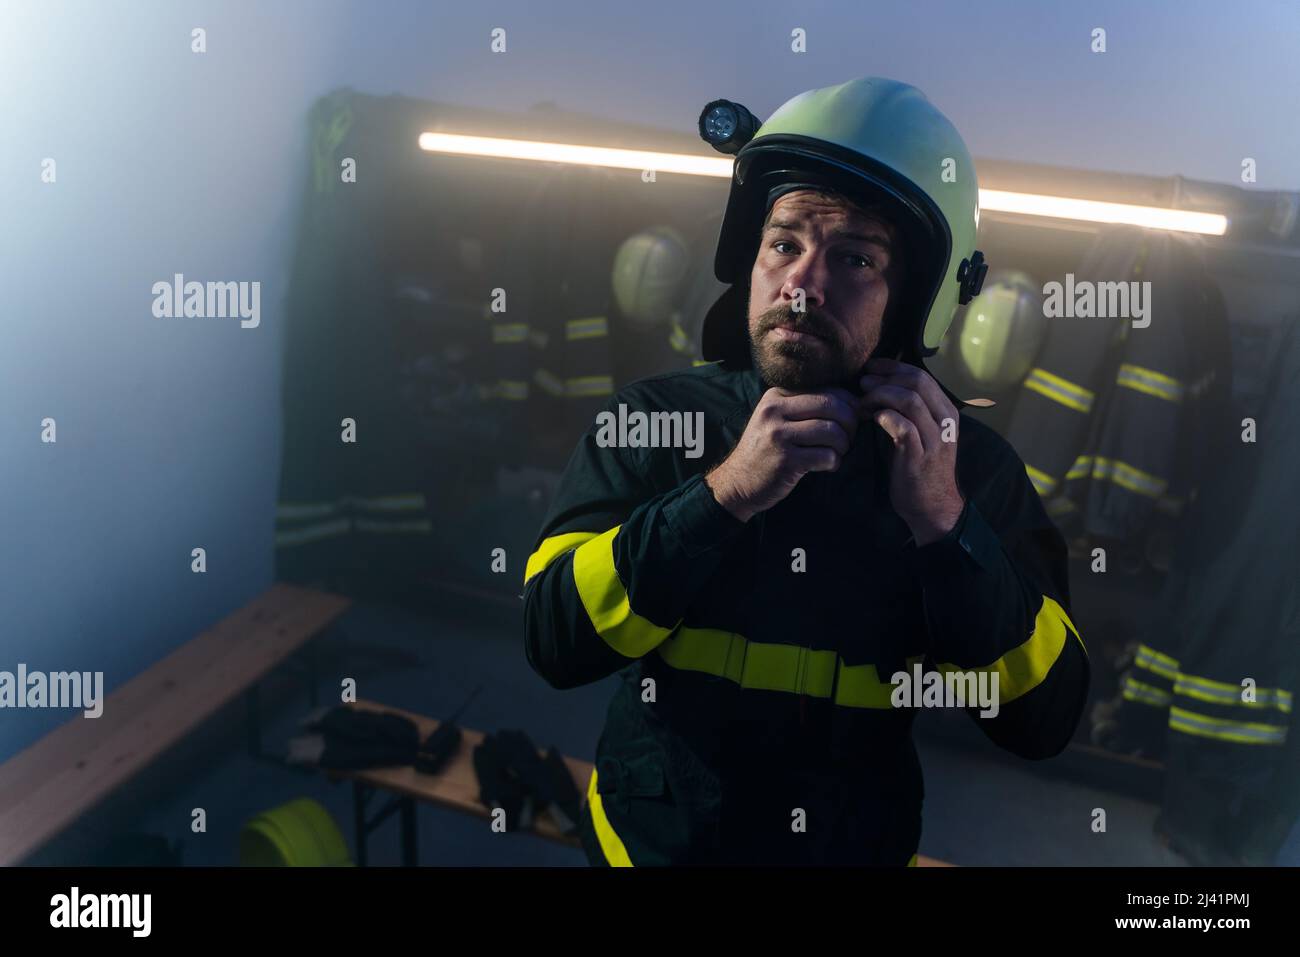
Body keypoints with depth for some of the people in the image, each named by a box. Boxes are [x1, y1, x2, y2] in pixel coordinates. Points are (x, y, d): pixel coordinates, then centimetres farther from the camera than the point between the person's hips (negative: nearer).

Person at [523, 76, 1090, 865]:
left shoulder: (972, 465, -10)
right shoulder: (651, 419, -12)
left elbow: (1045, 718, -13)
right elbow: (553, 640, -19)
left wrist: (944, 521, -25)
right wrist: (724, 497, -29)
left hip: (864, 842, 1)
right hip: (650, 836, 0)